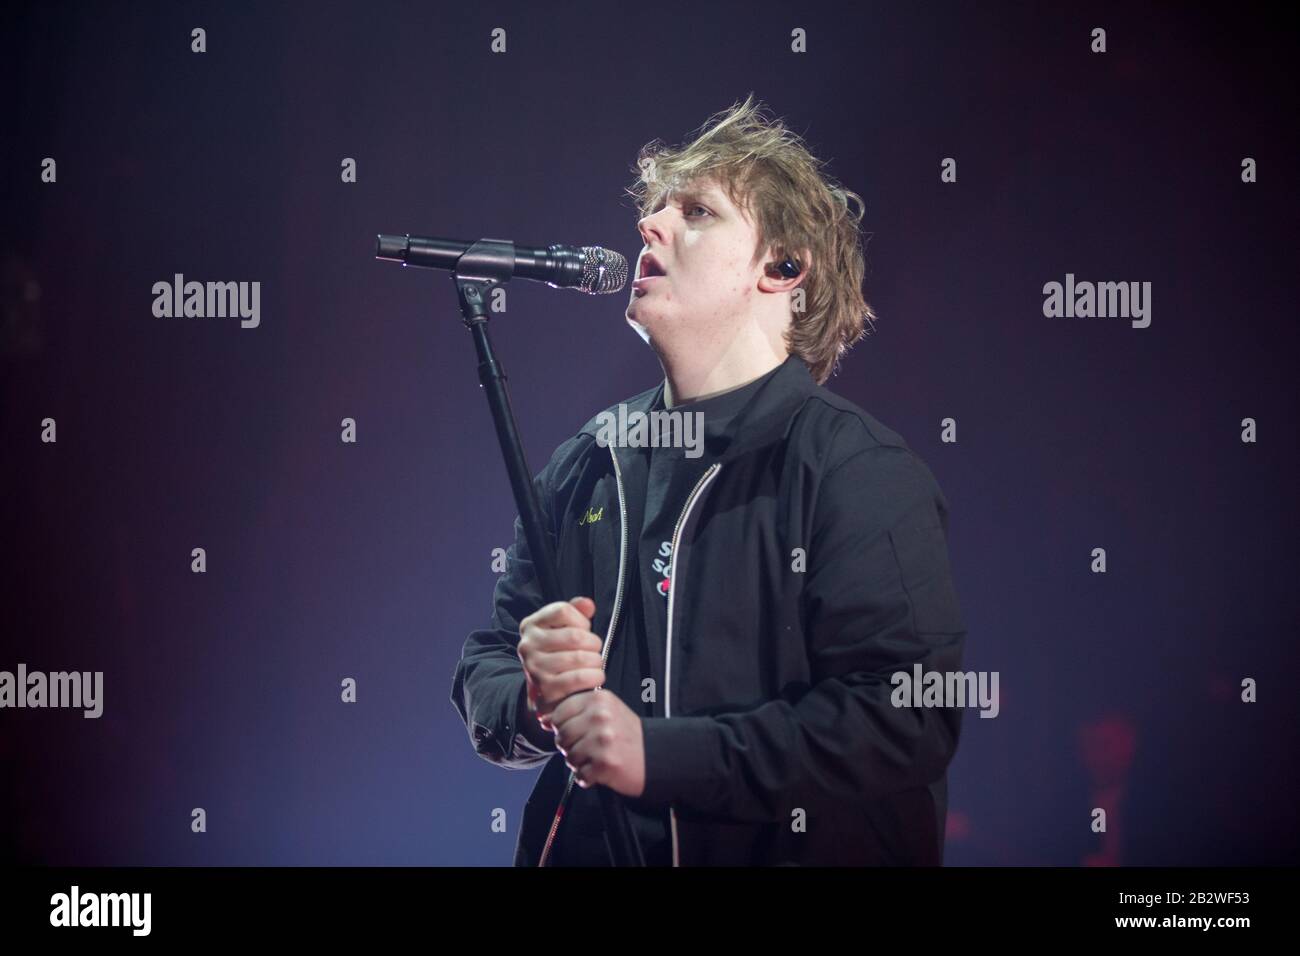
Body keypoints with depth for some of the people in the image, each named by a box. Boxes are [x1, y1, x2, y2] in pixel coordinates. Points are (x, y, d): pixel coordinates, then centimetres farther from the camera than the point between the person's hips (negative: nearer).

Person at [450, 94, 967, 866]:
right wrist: (533, 701, -15)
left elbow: (908, 718, -23)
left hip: (784, 847, -5)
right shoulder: (587, 467, 6)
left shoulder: (860, 472, -12)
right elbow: (483, 671, 8)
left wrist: (659, 753, -25)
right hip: (583, 847, 5)